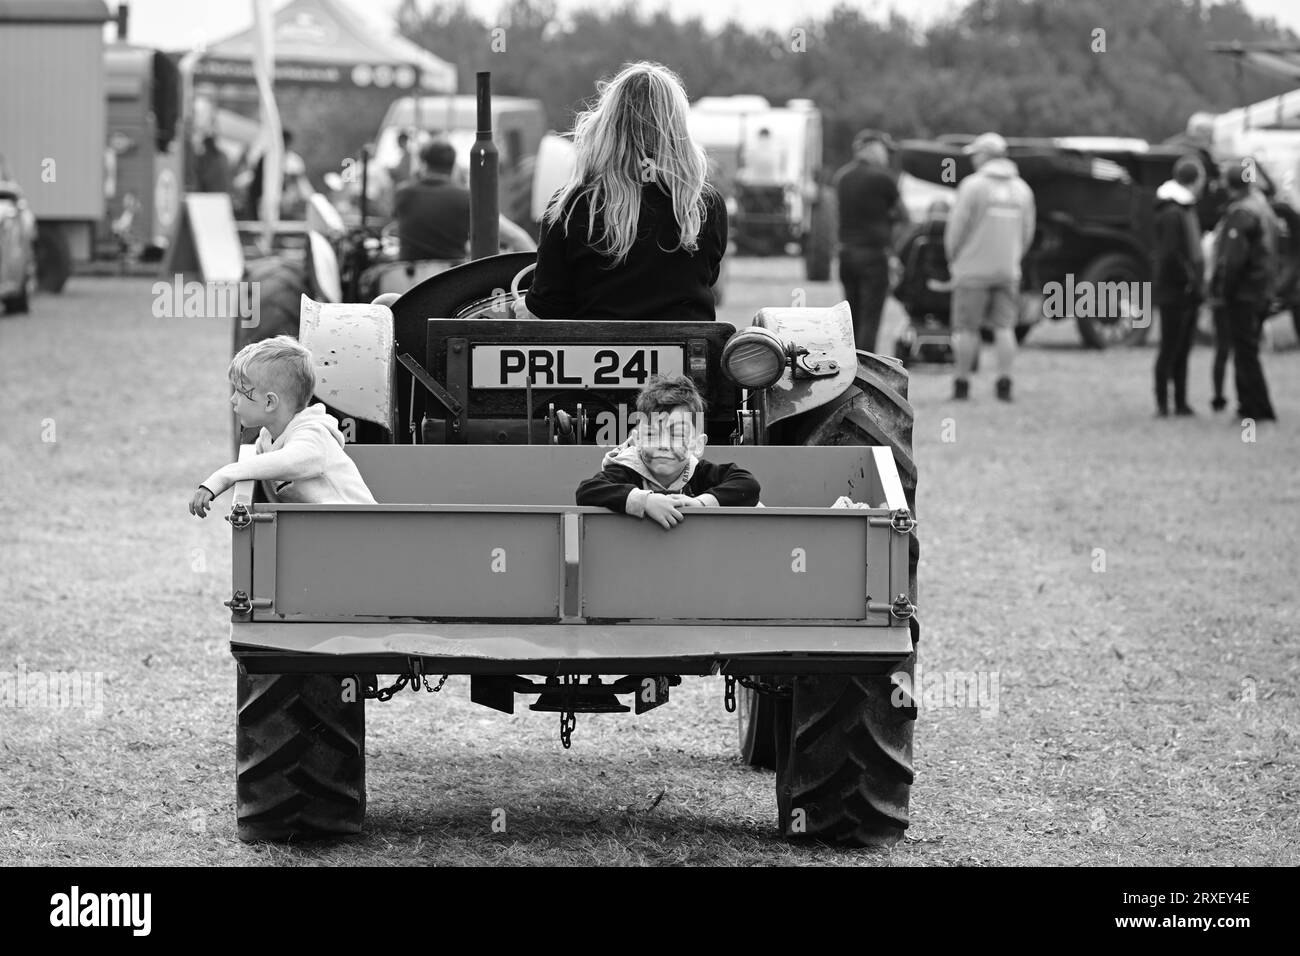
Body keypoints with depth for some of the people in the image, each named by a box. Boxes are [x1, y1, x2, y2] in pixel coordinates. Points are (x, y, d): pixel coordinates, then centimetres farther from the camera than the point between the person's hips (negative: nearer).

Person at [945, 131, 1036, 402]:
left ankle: (962, 383, 6)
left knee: (967, 329, 3)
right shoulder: (1022, 189, 8)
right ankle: (1004, 382, -4)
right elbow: (1027, 232, 11)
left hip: (973, 268, -4)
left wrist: (953, 257, 6)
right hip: (1007, 270, 4)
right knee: (1004, 328, 4)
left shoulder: (973, 185, -10)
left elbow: (956, 227, -9)